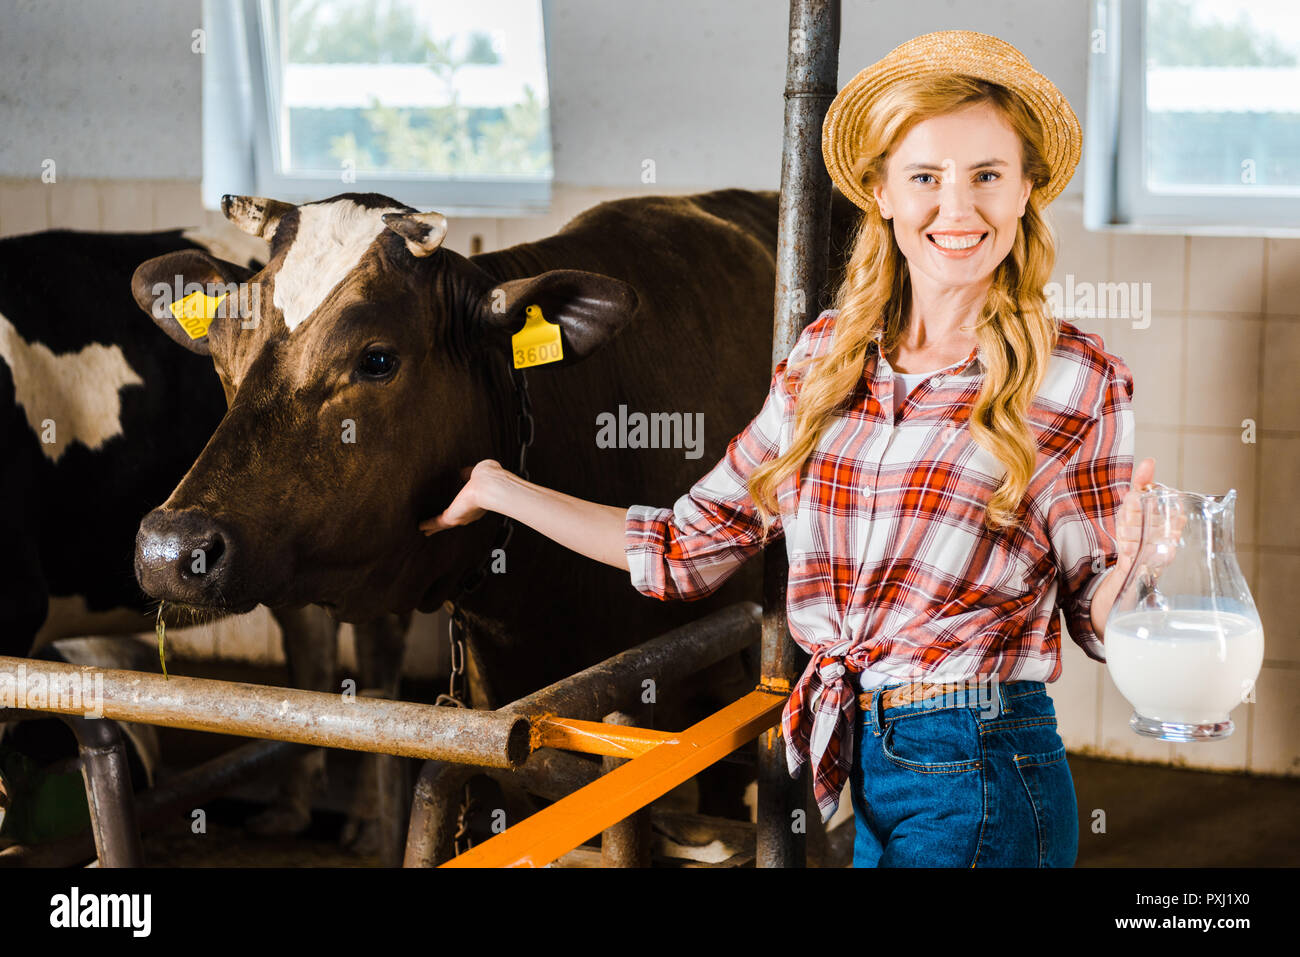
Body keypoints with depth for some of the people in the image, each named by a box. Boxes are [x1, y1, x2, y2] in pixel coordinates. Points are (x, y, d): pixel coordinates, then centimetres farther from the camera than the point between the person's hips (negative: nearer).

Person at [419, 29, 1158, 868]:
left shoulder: (1077, 384, -9)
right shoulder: (830, 355, 3)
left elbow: (1096, 620, -1)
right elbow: (691, 551, 10)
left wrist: (1132, 564, -24)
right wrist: (499, 490, 14)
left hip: (982, 792, -4)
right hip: (864, 769, 5)